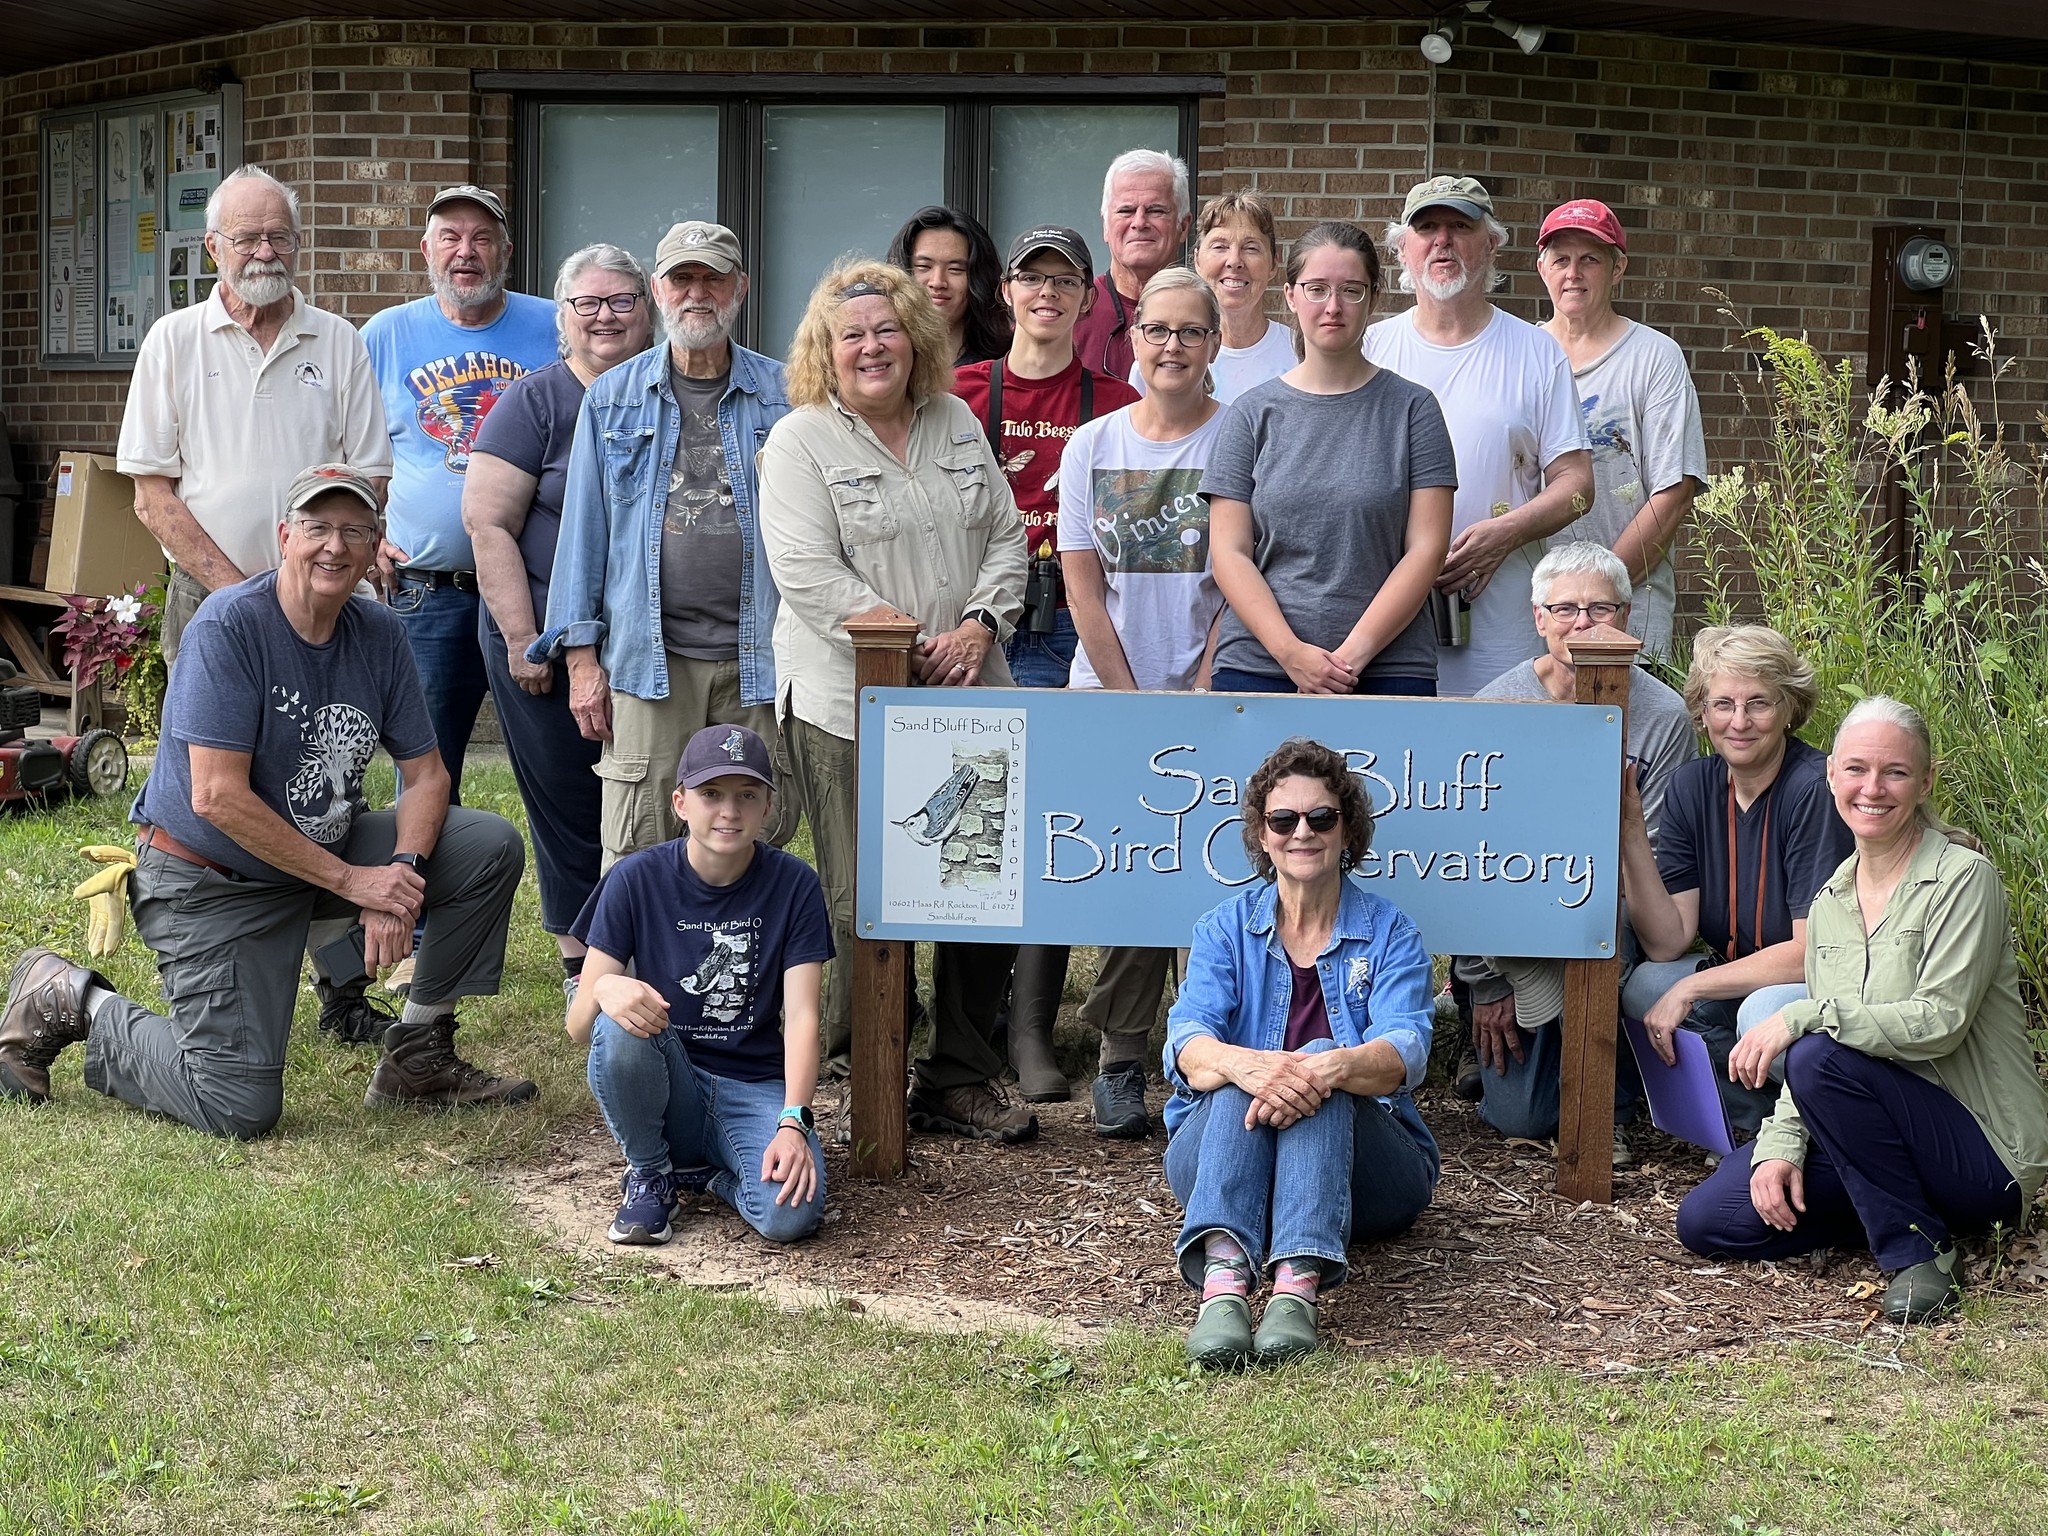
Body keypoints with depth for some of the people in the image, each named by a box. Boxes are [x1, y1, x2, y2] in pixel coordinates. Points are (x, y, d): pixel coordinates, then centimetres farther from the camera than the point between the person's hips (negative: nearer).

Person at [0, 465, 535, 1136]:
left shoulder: (380, 634, 0)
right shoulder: (228, 626, -20)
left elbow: (425, 772, 3)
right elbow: (217, 796, -25)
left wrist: (400, 874, -17)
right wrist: (352, 880, -23)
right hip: (212, 878, -7)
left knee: (494, 846, -6)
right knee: (240, 1109, -15)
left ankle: (418, 1056, 5)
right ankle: (71, 1001, 9)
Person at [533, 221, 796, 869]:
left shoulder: (784, 396, 8)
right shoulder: (612, 399, 11)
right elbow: (583, 528, 10)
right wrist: (582, 655, 3)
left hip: (759, 660, 0)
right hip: (649, 659, 0)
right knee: (637, 855, -3)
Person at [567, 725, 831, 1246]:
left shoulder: (793, 885, -5)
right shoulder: (637, 880, -7)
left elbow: (801, 1017, -11)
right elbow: (577, 1027, -8)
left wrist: (793, 1122, -27)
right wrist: (604, 991, -33)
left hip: (755, 1087, 0)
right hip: (667, 1084, 0)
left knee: (789, 1214, -30)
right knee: (619, 1027, -34)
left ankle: (712, 1172, 6)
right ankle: (650, 1172, -5)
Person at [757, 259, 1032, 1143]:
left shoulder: (956, 422, 14)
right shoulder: (800, 441, -2)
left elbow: (1005, 534, 14)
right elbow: (807, 573, -12)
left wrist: (980, 623, -5)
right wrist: (913, 647, -16)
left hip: (967, 704, 5)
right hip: (849, 710, -5)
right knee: (865, 903, -3)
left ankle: (959, 1081, 17)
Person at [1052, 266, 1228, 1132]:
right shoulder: (1093, 446, 8)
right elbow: (1084, 587, 6)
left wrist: (1201, 697, -9)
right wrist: (1134, 702, -1)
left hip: (1212, 698, -2)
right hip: (1110, 693, 2)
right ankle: (1121, 1063, 7)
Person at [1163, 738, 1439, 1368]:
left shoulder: (1390, 932, 6)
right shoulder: (1227, 929, 8)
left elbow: (1404, 1051, -13)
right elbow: (1188, 1041, -10)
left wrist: (1333, 1067, -38)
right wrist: (1243, 1064, -36)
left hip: (1364, 1163, -1)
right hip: (1222, 1149, 1)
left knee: (1320, 1057, -31)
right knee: (1248, 1078, -31)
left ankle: (1298, 1283, -52)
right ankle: (1223, 1277, -56)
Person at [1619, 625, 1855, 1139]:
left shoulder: (1816, 790, -19)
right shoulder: (1692, 787, -1)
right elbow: (1666, 943, -7)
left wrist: (1693, 987, -19)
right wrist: (1631, 832, -18)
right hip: (1742, 981, 6)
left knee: (1766, 1014, -34)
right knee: (1643, 988, -18)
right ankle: (1758, 1123, -4)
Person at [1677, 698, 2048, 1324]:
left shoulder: (1963, 878, -12)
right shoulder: (1830, 901, 10)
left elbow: (1939, 1022, -23)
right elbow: (1817, 1033, 10)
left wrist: (1802, 1015, -27)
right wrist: (1782, 1147, -6)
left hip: (1983, 1154, -7)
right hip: (1885, 1137, 7)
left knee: (1821, 1057, -31)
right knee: (1707, 1220, -6)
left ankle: (1916, 1248, -15)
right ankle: (1912, 1211, 9)